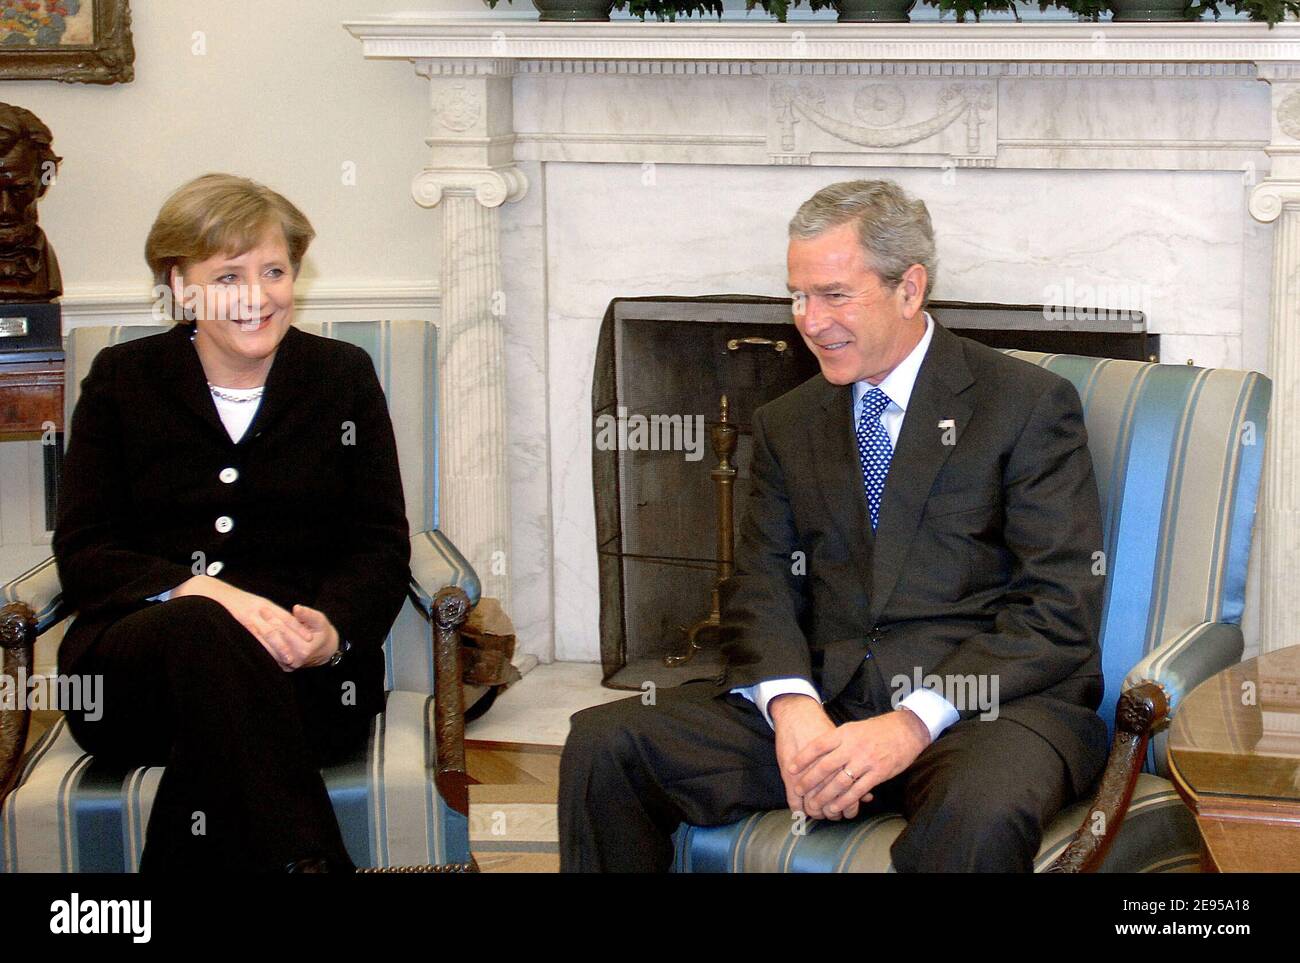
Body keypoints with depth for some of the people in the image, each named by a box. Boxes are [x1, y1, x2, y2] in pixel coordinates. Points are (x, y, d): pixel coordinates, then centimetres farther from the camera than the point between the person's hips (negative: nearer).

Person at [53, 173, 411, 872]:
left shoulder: (344, 376, 15)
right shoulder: (122, 379, 13)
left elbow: (382, 547, 11)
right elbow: (81, 554, 4)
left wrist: (335, 630, -13)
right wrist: (196, 592, -17)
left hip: (305, 673, 0)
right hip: (130, 663, 0)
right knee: (203, 631, -37)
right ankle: (307, 862, -43)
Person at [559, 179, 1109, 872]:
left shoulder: (1031, 404, 2)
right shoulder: (786, 424, 19)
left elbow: (1059, 609, -6)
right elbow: (760, 585, 10)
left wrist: (915, 722, -18)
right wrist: (791, 704, -14)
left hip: (991, 695, -5)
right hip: (819, 694, 5)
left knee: (980, 816, -41)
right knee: (602, 744, -16)